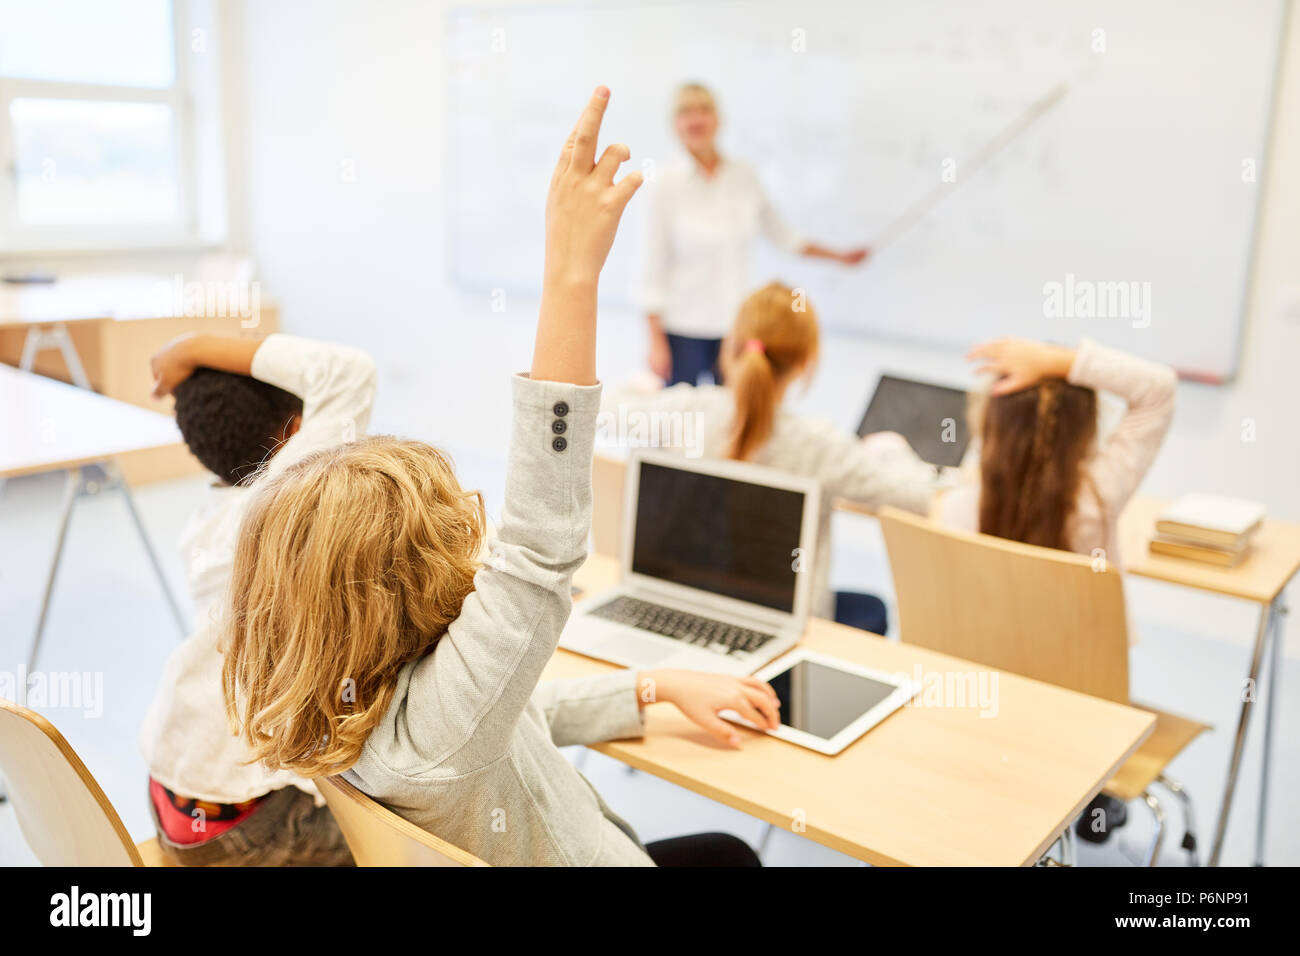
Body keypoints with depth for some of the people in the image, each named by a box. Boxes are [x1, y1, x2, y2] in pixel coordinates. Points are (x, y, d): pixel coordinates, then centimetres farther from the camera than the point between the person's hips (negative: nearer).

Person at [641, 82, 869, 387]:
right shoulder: (668, 186, -7)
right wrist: (656, 341, -7)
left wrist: (838, 256, 15)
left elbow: (779, 233, 15)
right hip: (683, 329, -2)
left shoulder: (744, 176, 0)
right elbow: (656, 269, -5)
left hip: (735, 327, 3)